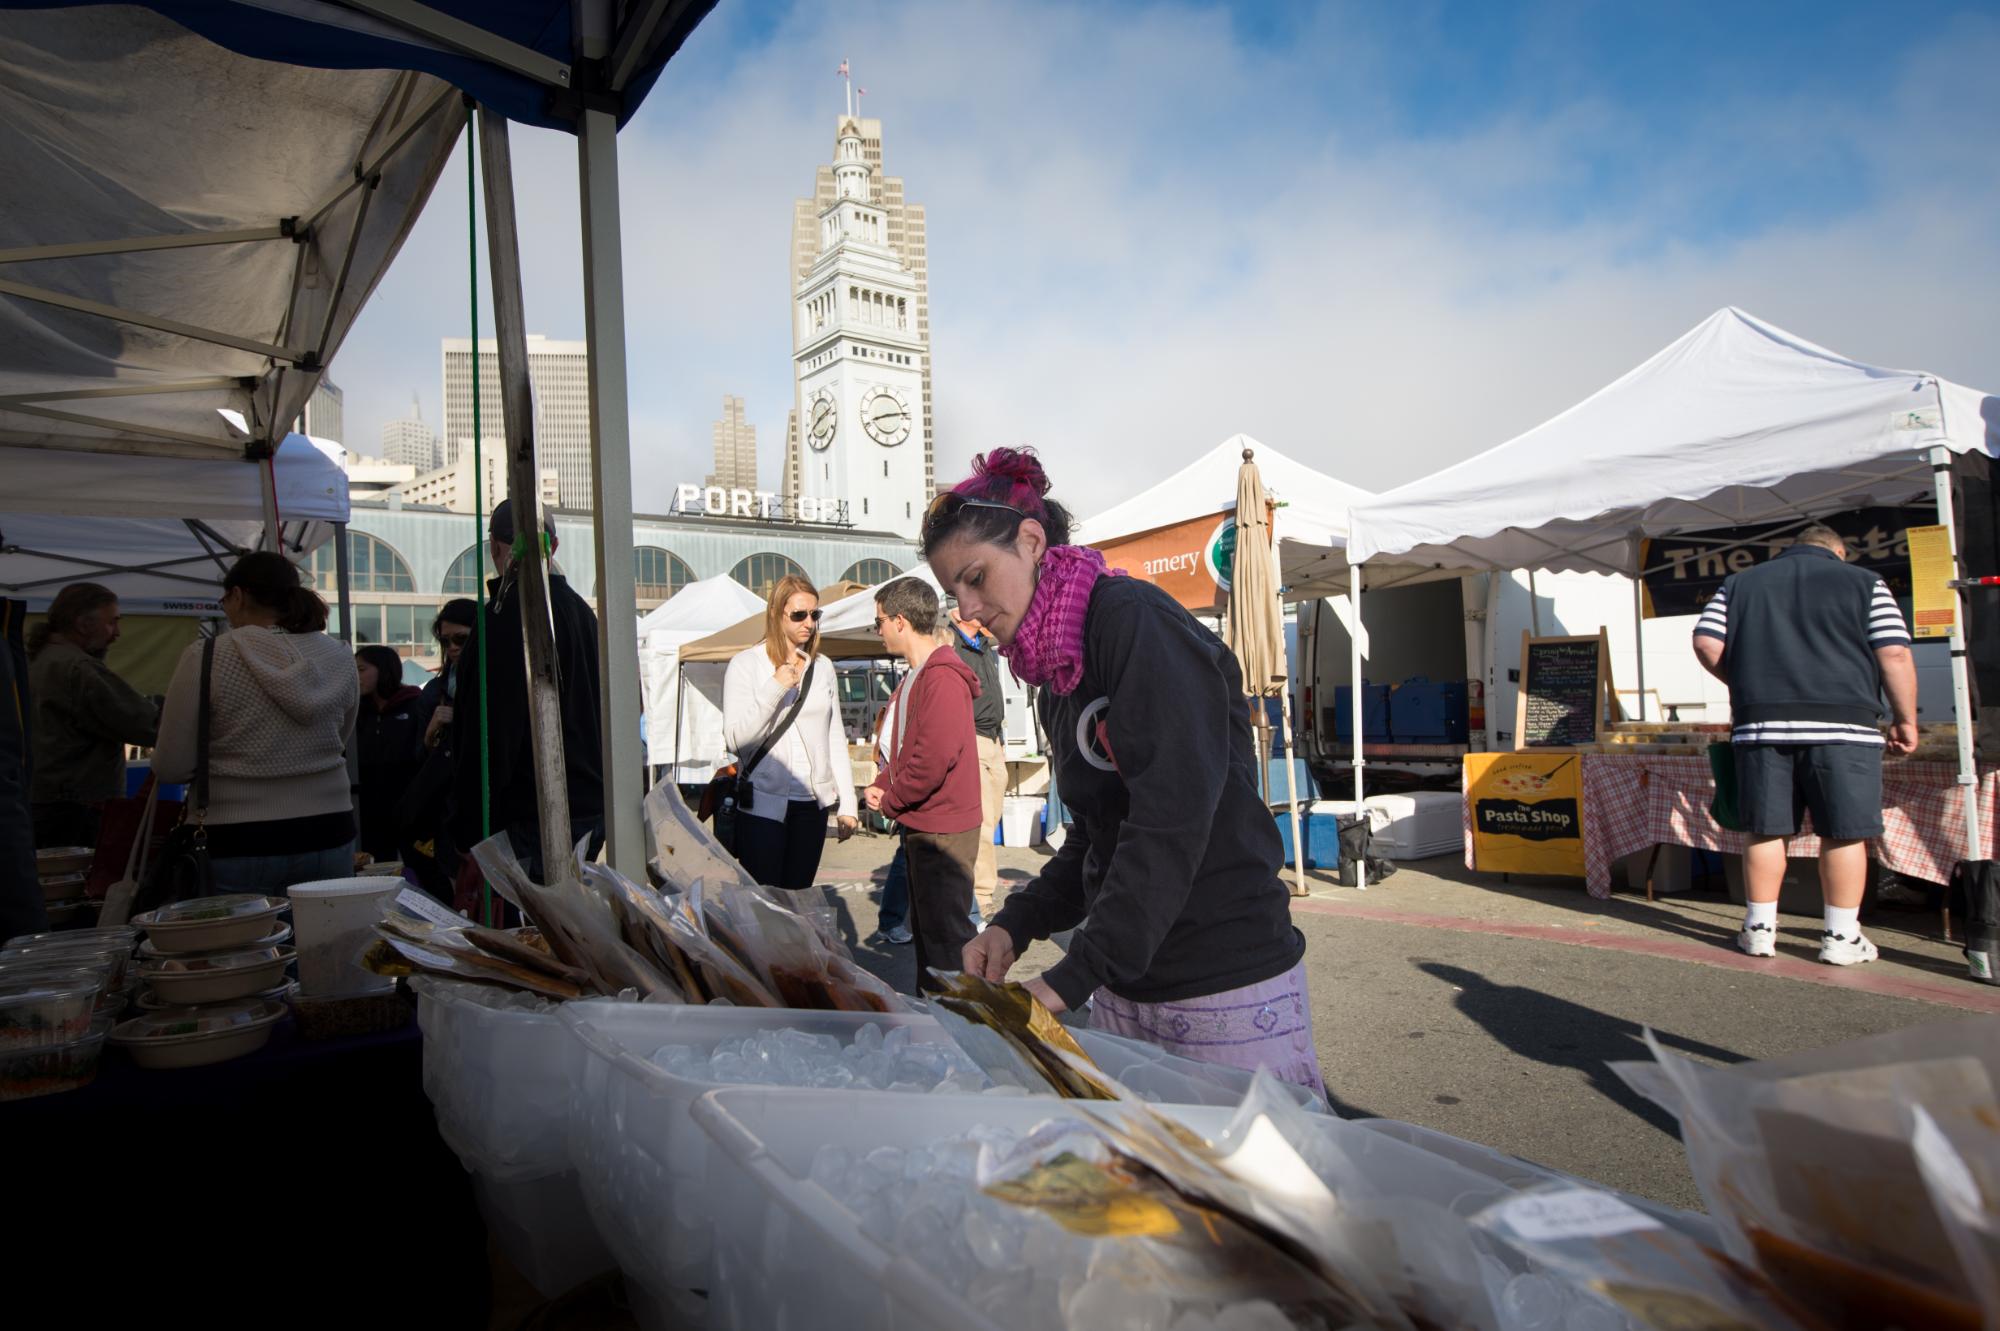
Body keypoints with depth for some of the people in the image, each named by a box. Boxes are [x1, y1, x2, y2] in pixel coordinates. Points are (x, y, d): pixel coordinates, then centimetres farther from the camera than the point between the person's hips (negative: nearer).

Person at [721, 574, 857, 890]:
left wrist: (847, 804, 9)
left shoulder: (823, 666, 9)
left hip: (812, 804, 4)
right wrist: (775, 688, -21)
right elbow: (735, 739, -12)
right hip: (764, 804, -4)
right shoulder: (745, 664, -4)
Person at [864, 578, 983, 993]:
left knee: (946, 934, -2)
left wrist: (891, 800, -13)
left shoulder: (943, 678, -20)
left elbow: (934, 757, -27)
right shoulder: (915, 677, 14)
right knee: (925, 927, 20)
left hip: (943, 830, -11)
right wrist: (881, 784, 3)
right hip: (919, 825, 11)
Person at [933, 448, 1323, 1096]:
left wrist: (1072, 978, -21)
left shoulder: (1132, 617, -14)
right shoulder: (1055, 675, 13)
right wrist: (1014, 924, 1)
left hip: (1228, 988, -8)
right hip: (1123, 988, 8)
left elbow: (1172, 820, -23)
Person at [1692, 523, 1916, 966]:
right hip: (1843, 724, -2)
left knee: (1765, 829, 6)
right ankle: (1841, 936, 10)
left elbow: (1706, 644, 6)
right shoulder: (1864, 582, 10)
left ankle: (1759, 928, 12)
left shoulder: (1739, 584, 15)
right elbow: (1894, 655, 1)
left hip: (1761, 723, 2)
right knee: (1844, 831, 5)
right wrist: (1905, 719, 8)